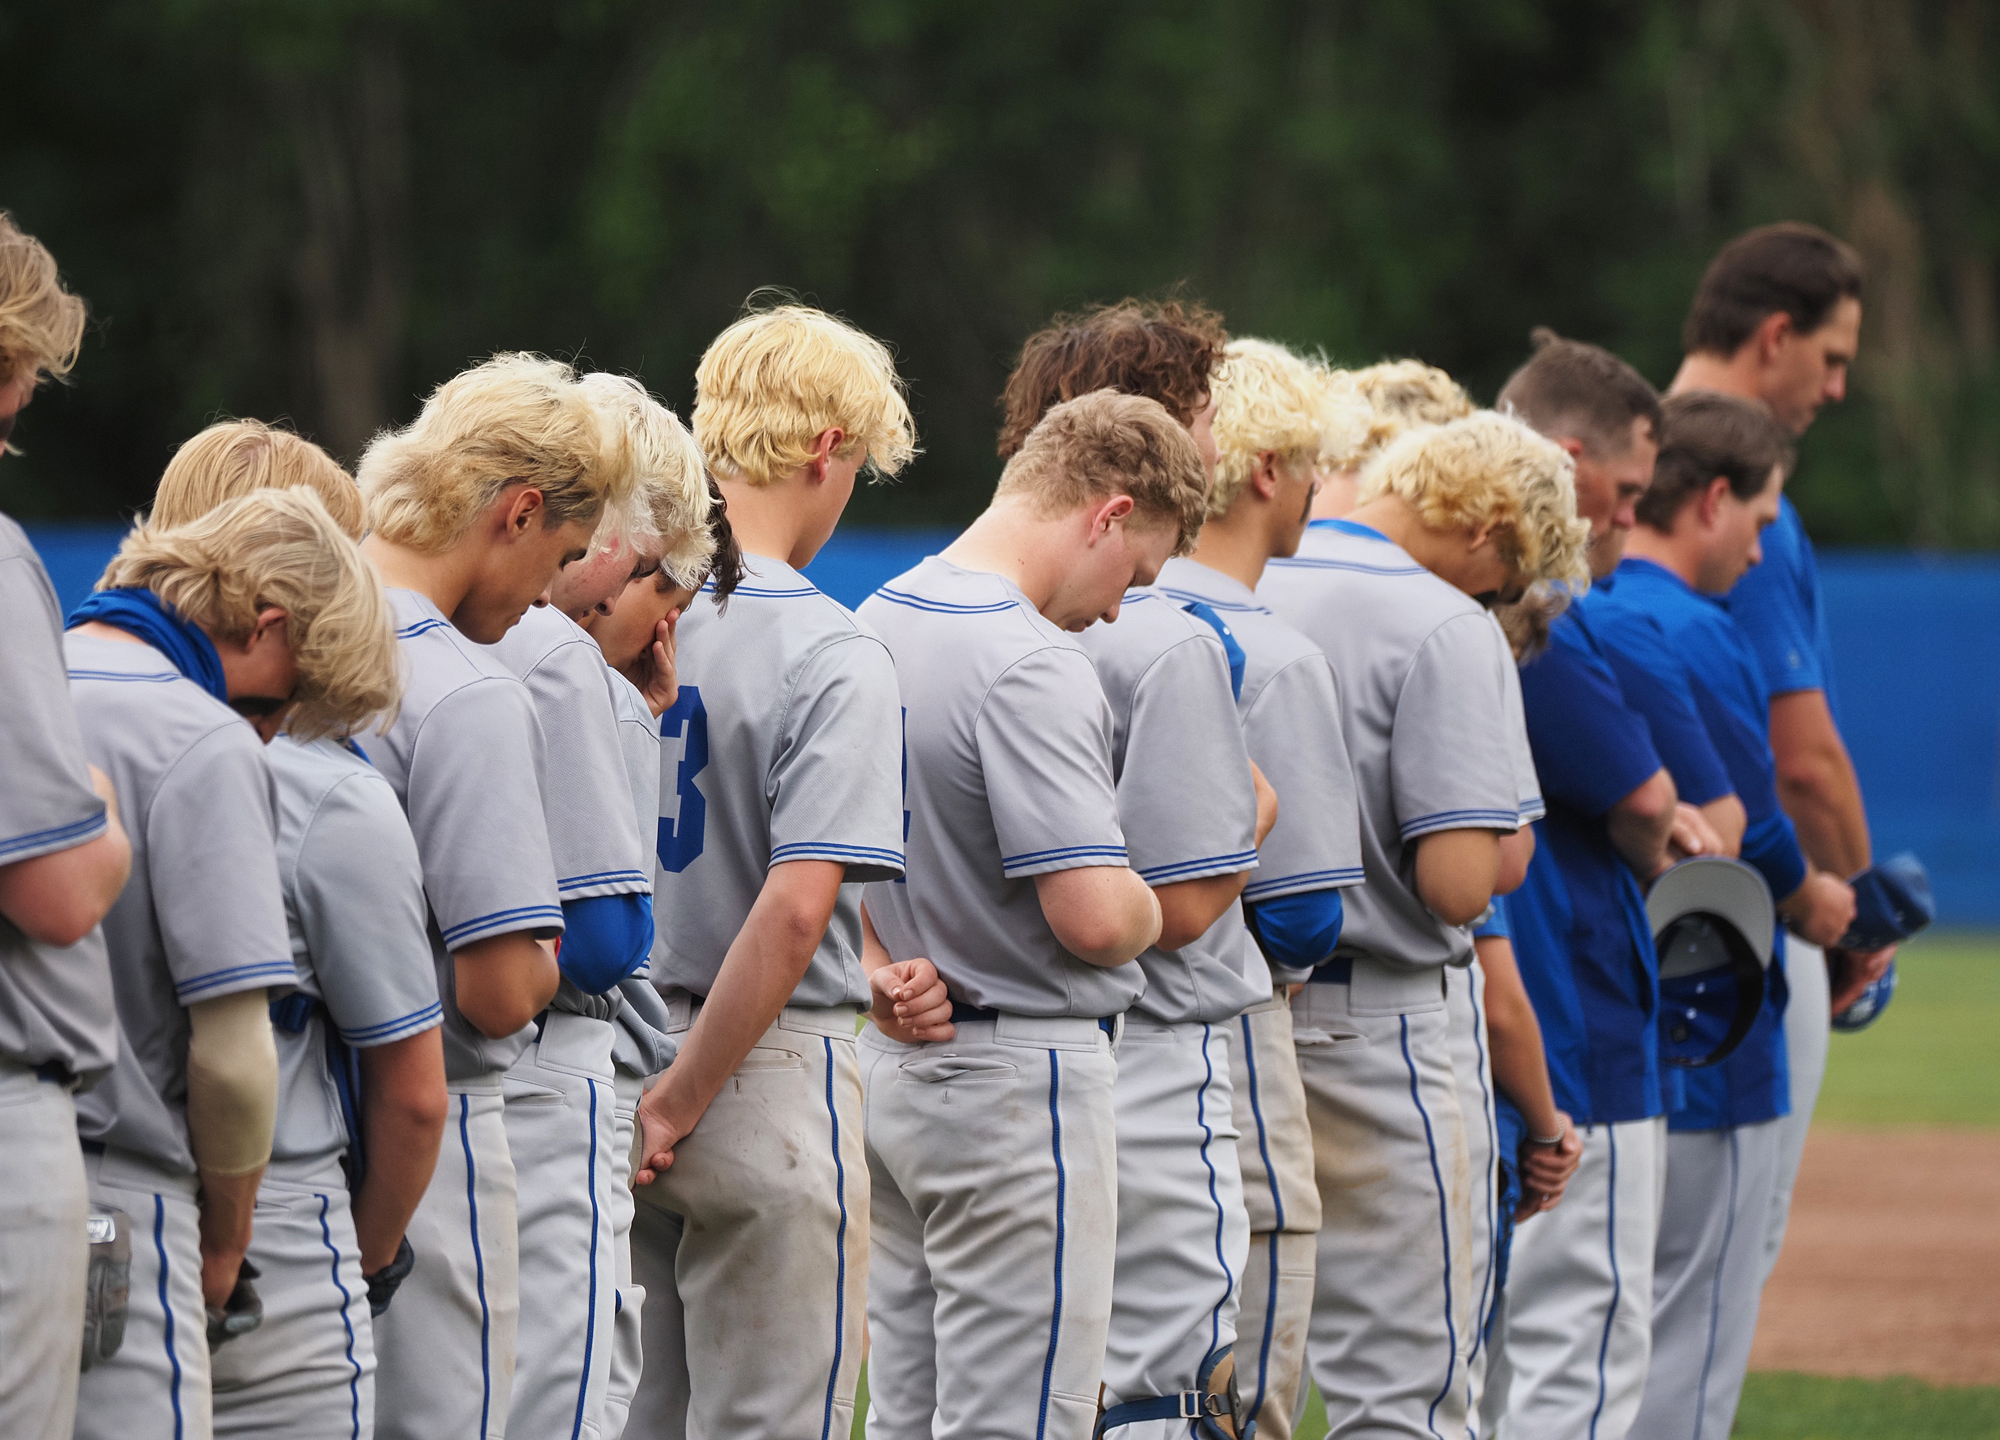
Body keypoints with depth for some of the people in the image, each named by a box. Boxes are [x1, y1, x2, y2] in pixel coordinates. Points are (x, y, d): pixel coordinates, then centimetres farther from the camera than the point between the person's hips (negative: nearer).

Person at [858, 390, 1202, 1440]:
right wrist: (1149, 911, -2)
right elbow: (1092, 916, -24)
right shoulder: (1032, 667, -21)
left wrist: (877, 967, 2)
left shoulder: (876, 623, 9)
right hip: (1020, 1079, -9)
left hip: (892, 1067, 9)